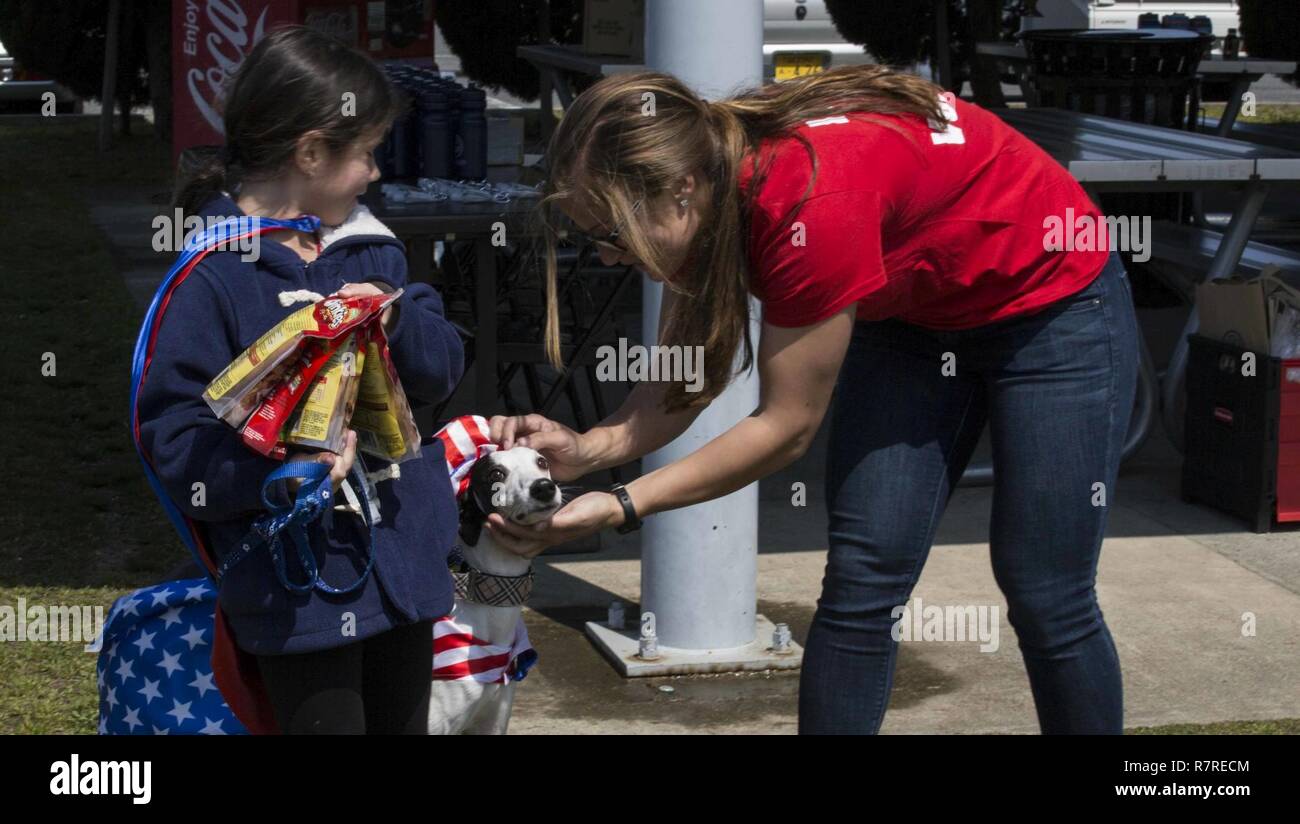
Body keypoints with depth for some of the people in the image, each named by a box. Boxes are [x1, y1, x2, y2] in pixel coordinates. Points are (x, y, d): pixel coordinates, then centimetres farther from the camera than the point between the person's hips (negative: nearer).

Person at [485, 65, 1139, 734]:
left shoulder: (811, 204, -38)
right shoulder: (710, 183, -15)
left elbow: (787, 427, -30)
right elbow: (683, 383, -9)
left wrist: (621, 506, -30)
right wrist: (590, 448, -28)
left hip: (1053, 306, -7)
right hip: (917, 313, 7)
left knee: (1046, 601, -2)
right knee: (860, 580, -3)